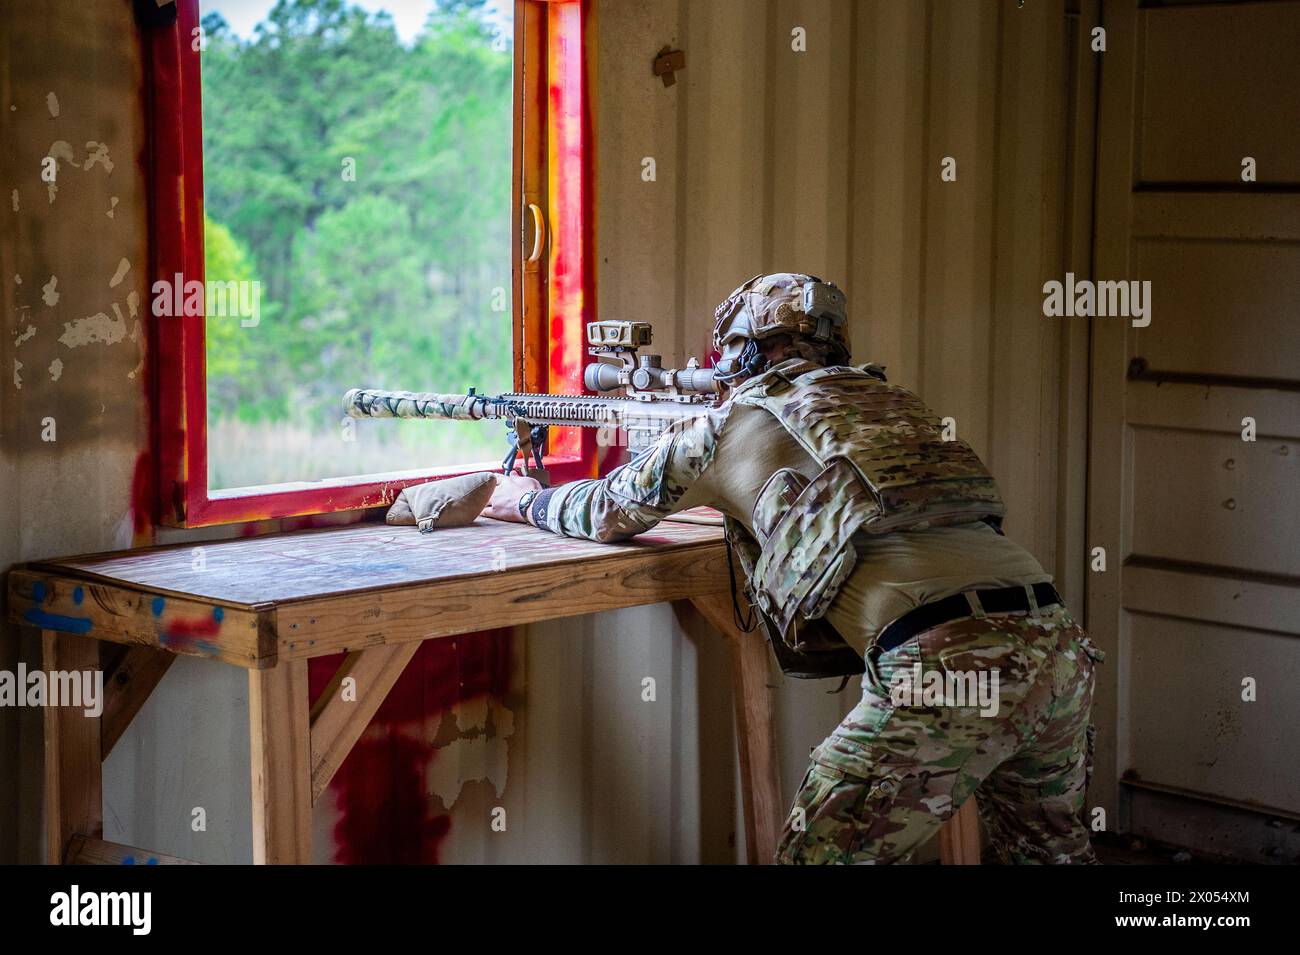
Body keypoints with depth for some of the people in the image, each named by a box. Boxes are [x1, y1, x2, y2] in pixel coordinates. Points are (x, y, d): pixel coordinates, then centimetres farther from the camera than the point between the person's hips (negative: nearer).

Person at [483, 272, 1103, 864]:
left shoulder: (737, 421, 12)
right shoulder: (883, 399, 28)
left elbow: (611, 512, 27)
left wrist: (528, 500, 46)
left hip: (939, 660, -7)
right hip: (1059, 643, 7)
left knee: (822, 851, 7)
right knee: (1047, 849, 27)